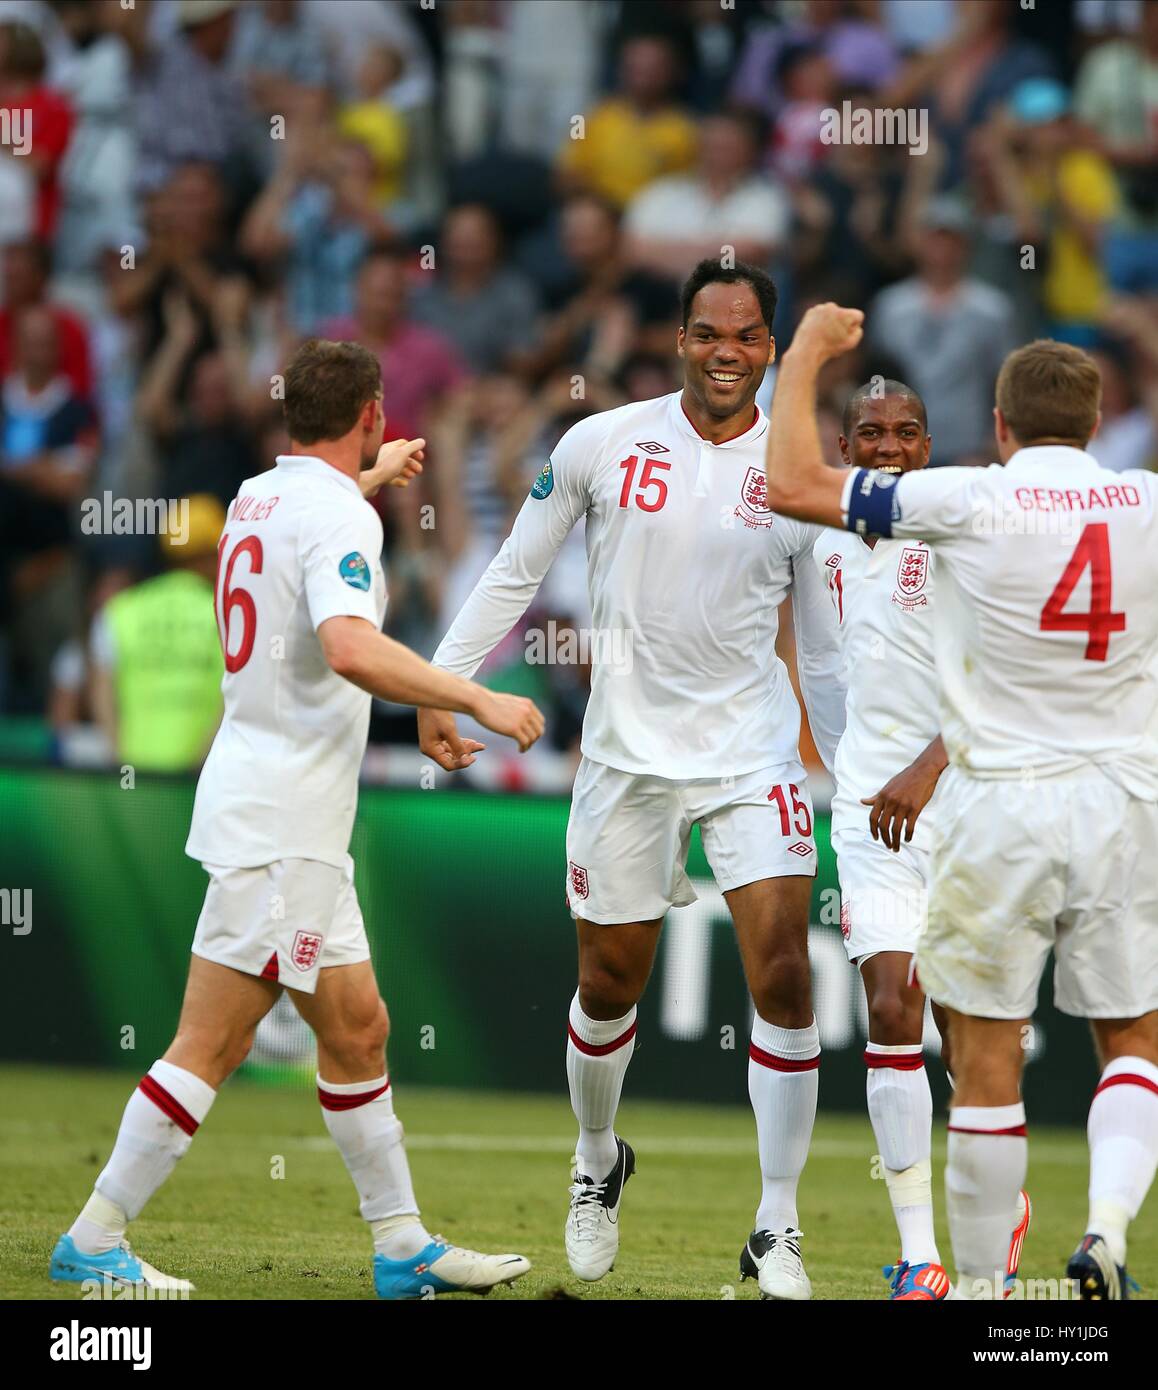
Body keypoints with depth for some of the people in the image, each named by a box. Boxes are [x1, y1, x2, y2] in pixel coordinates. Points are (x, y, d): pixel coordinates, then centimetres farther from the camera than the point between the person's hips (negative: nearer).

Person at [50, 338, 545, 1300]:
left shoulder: (259, 496, 12)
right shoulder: (338, 519, -15)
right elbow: (351, 649, -31)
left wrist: (372, 475, 52)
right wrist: (478, 700, -26)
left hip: (297, 826, 10)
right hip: (280, 822, -10)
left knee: (358, 1030, 13)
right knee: (212, 1046, -7)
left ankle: (405, 1248, 17)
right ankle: (95, 1240, -4)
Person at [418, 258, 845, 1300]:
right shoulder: (604, 444, -3)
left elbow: (827, 649, 9)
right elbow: (516, 572, 7)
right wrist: (441, 684, 2)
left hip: (752, 754, 0)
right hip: (627, 752, 0)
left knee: (783, 972, -13)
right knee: (610, 982, 9)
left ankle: (777, 1227, -5)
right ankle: (599, 1161, 39)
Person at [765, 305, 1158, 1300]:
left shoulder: (970, 502, -9)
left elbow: (795, 485, -6)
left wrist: (806, 353, 6)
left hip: (1000, 806, -2)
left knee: (987, 1058, 5)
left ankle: (980, 1279, 8)